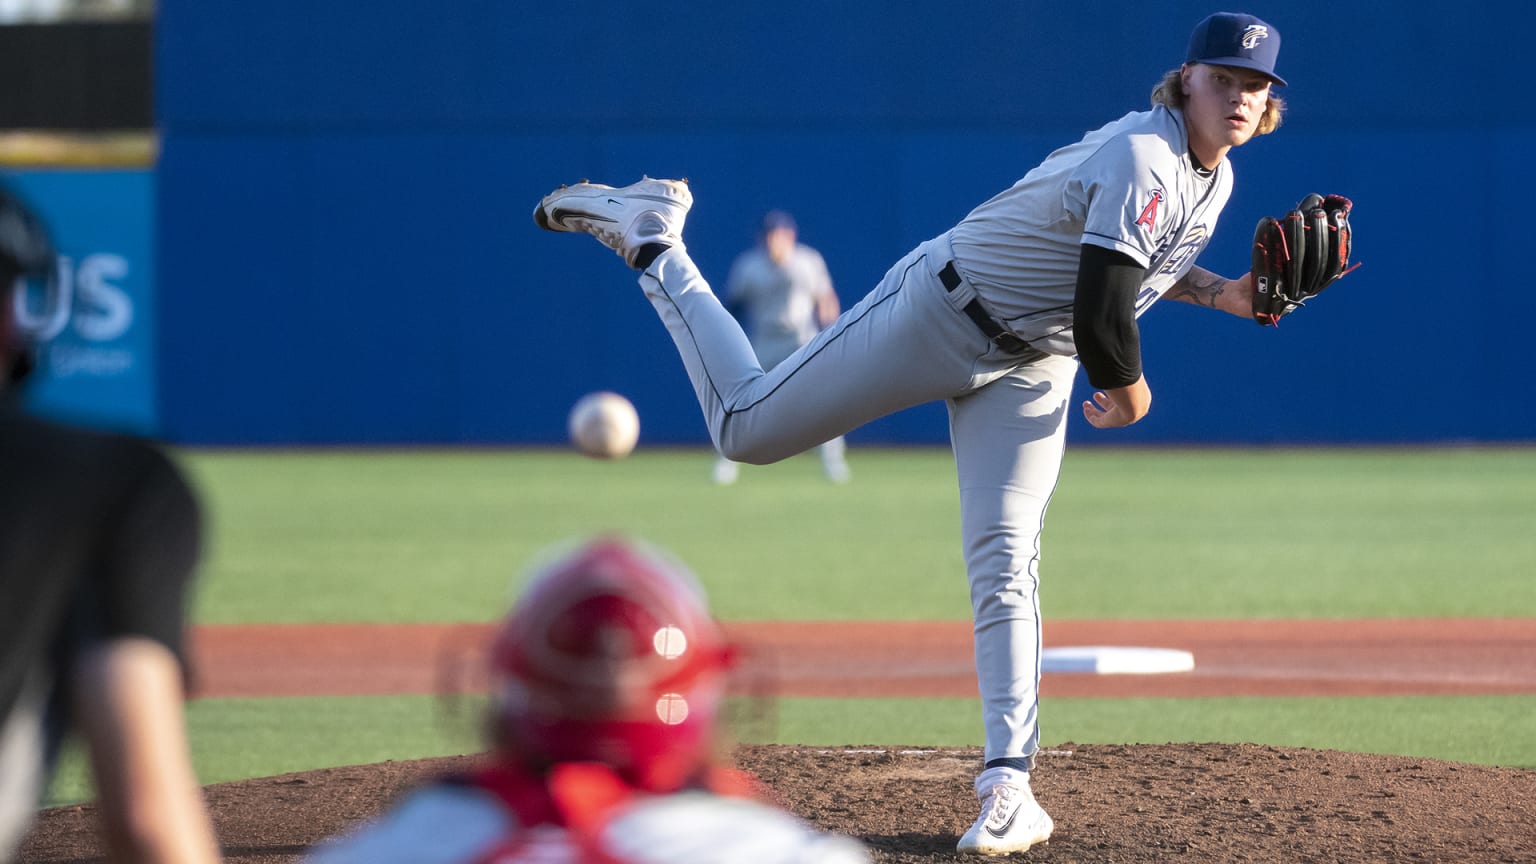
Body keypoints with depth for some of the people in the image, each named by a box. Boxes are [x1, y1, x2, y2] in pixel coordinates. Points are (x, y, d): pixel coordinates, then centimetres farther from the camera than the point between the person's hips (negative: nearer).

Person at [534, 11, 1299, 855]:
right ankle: (651, 241, 21)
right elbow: (1100, 318, -31)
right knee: (747, 427, 2)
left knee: (1004, 561, -7)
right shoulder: (1141, 159, -28)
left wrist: (1226, 294, 4)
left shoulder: (1213, 175, 2)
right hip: (939, 312, -7)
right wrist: (1129, 395, -11)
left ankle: (1008, 785, -10)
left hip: (1031, 367, 7)